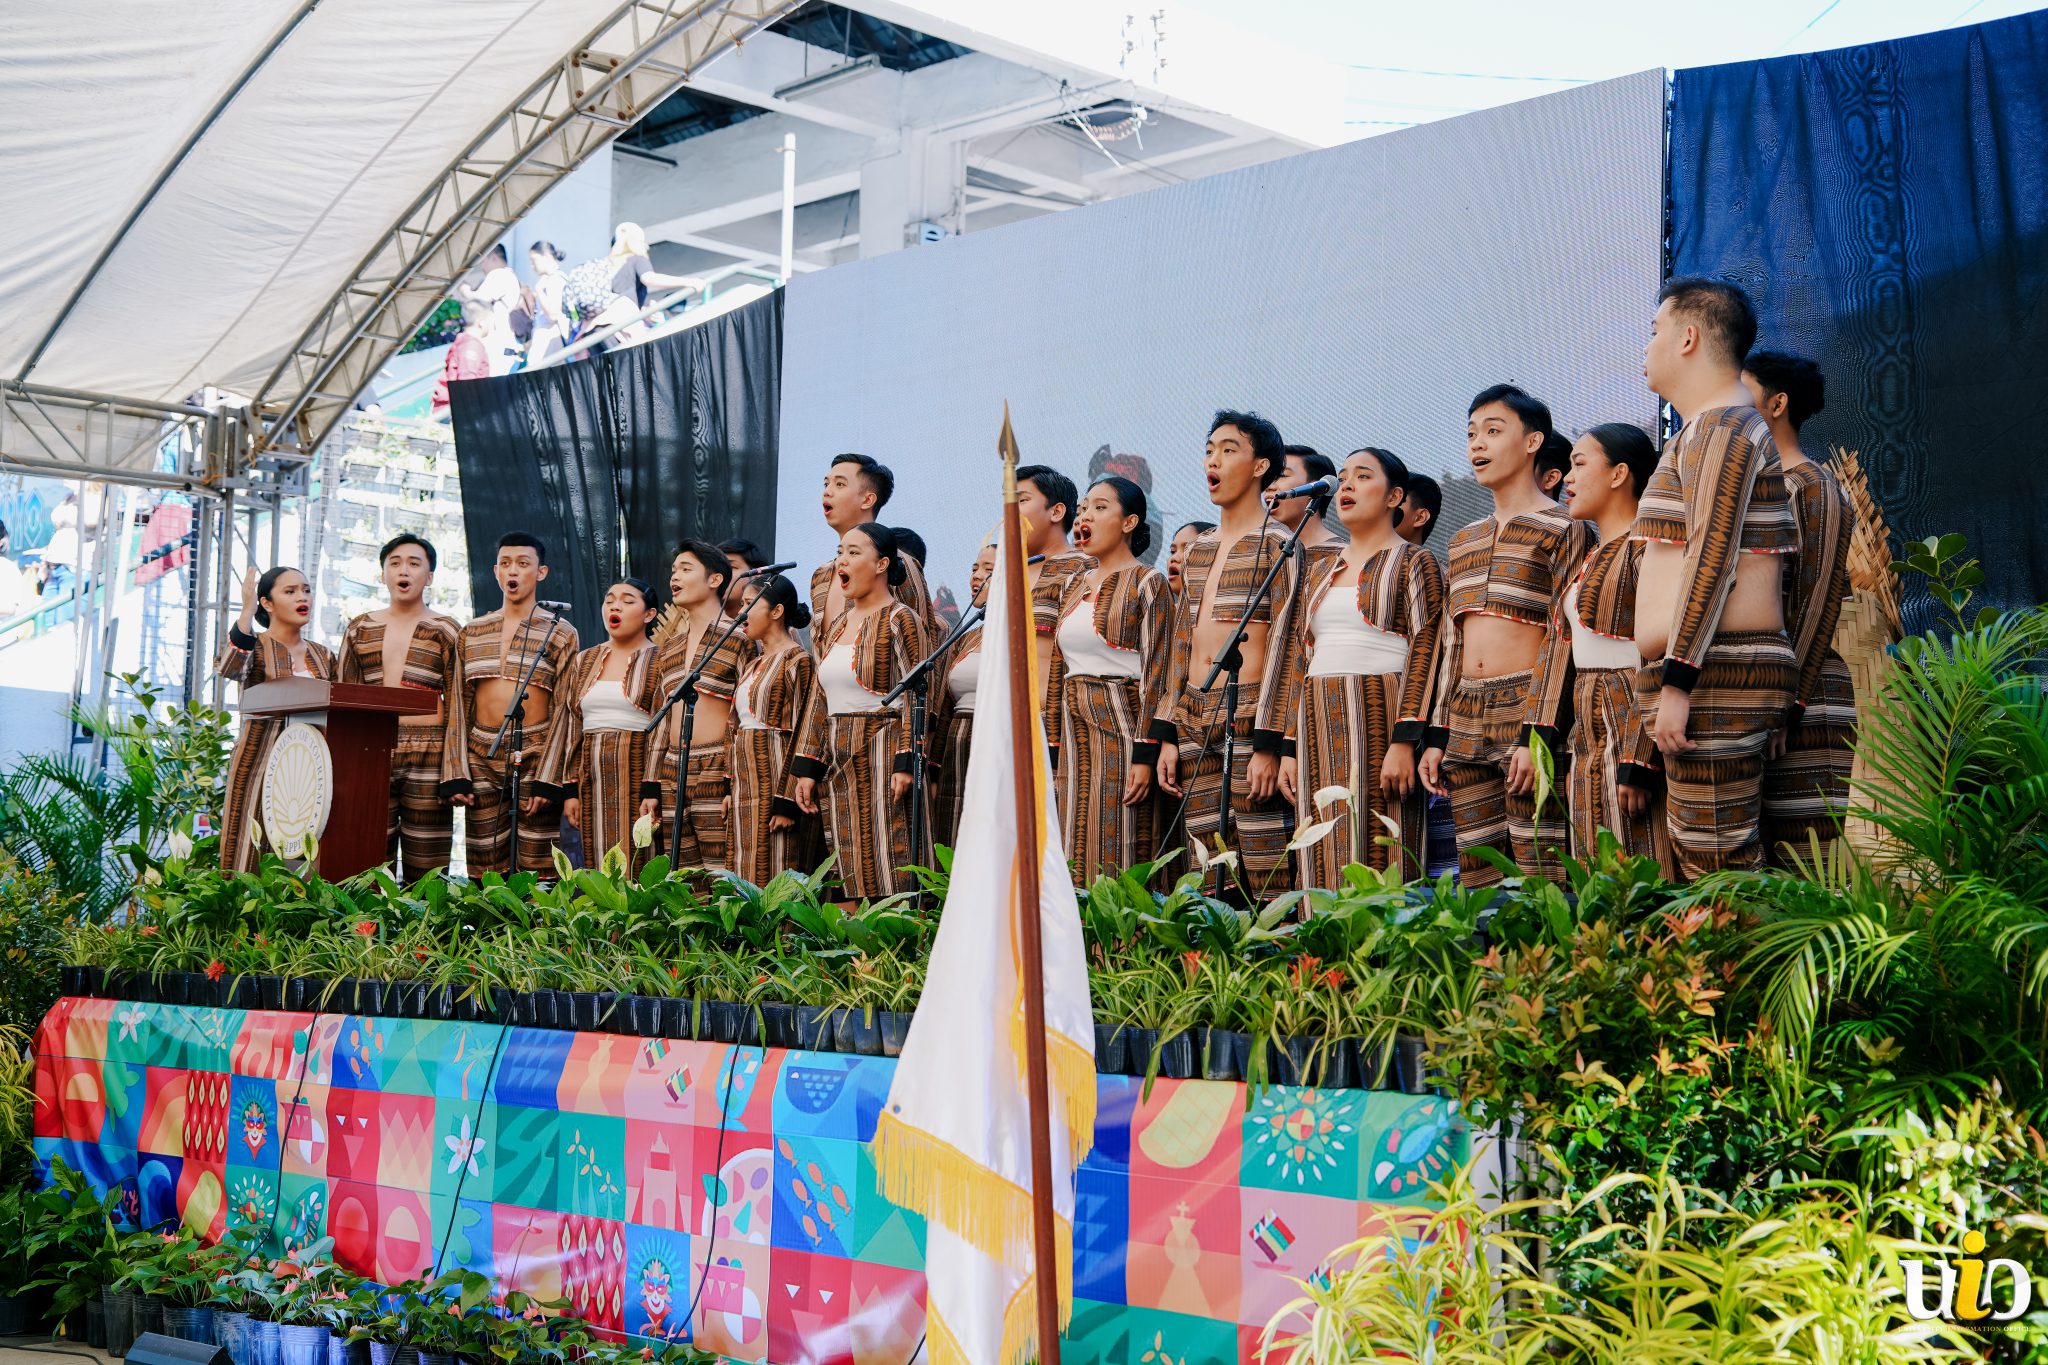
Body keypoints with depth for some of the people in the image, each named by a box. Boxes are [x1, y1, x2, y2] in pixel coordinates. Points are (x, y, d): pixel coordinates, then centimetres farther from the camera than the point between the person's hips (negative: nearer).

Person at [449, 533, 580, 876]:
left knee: (537, 873, -7)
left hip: (534, 757, -3)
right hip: (482, 760, 3)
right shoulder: (472, 633, 14)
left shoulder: (559, 633, 4)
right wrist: (456, 775, 3)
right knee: (483, 876, 2)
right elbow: (459, 707, 13)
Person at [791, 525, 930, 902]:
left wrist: (906, 762, -20)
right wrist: (807, 768, 13)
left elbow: (916, 697, -12)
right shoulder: (836, 627, 17)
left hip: (882, 757, -7)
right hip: (839, 765, 7)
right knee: (851, 875, 6)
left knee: (887, 873, -9)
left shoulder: (900, 621, -5)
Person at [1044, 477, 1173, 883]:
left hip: (1120, 725, -6)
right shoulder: (1074, 584, 16)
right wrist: (1051, 749, 11)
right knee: (1075, 854, 4)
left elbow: (1155, 674, -10)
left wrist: (1145, 754, -17)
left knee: (1115, 856, -8)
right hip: (1073, 730, 7)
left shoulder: (1147, 583, -3)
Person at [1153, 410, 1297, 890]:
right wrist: (1167, 735, 13)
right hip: (1195, 722, 7)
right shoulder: (1197, 549, 19)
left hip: (1248, 718, -7)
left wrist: (1271, 745, -17)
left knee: (1267, 879, -10)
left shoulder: (1276, 546, -2)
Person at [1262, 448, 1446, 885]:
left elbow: (1424, 654, -8)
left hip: (1380, 719, -6)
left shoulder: (1414, 563, 2)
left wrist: (1403, 742, -18)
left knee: (1380, 863, -10)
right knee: (1325, 866, 2)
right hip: (1320, 728, 6)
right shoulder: (1319, 570, 20)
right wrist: (1289, 747, 10)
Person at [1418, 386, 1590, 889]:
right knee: (1475, 881, 5)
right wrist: (1437, 736, 13)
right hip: (1464, 719, 7)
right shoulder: (1463, 541, 20)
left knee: (1539, 880, -10)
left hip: (1525, 711, -7)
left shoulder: (1561, 530, -1)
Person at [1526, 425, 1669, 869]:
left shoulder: (1643, 548, -9)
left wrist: (1638, 761, -23)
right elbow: (1559, 648, 18)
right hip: (1588, 740, 9)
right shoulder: (1591, 560, 20)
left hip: (1630, 731, -9)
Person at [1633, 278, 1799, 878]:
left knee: (1716, 861, -12)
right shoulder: (1713, 428, 25)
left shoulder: (1719, 426, -8)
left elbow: (1712, 558, -18)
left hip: (1714, 672, -11)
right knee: (1709, 853, 11)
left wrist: (1677, 679, -22)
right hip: (1716, 675, 11)